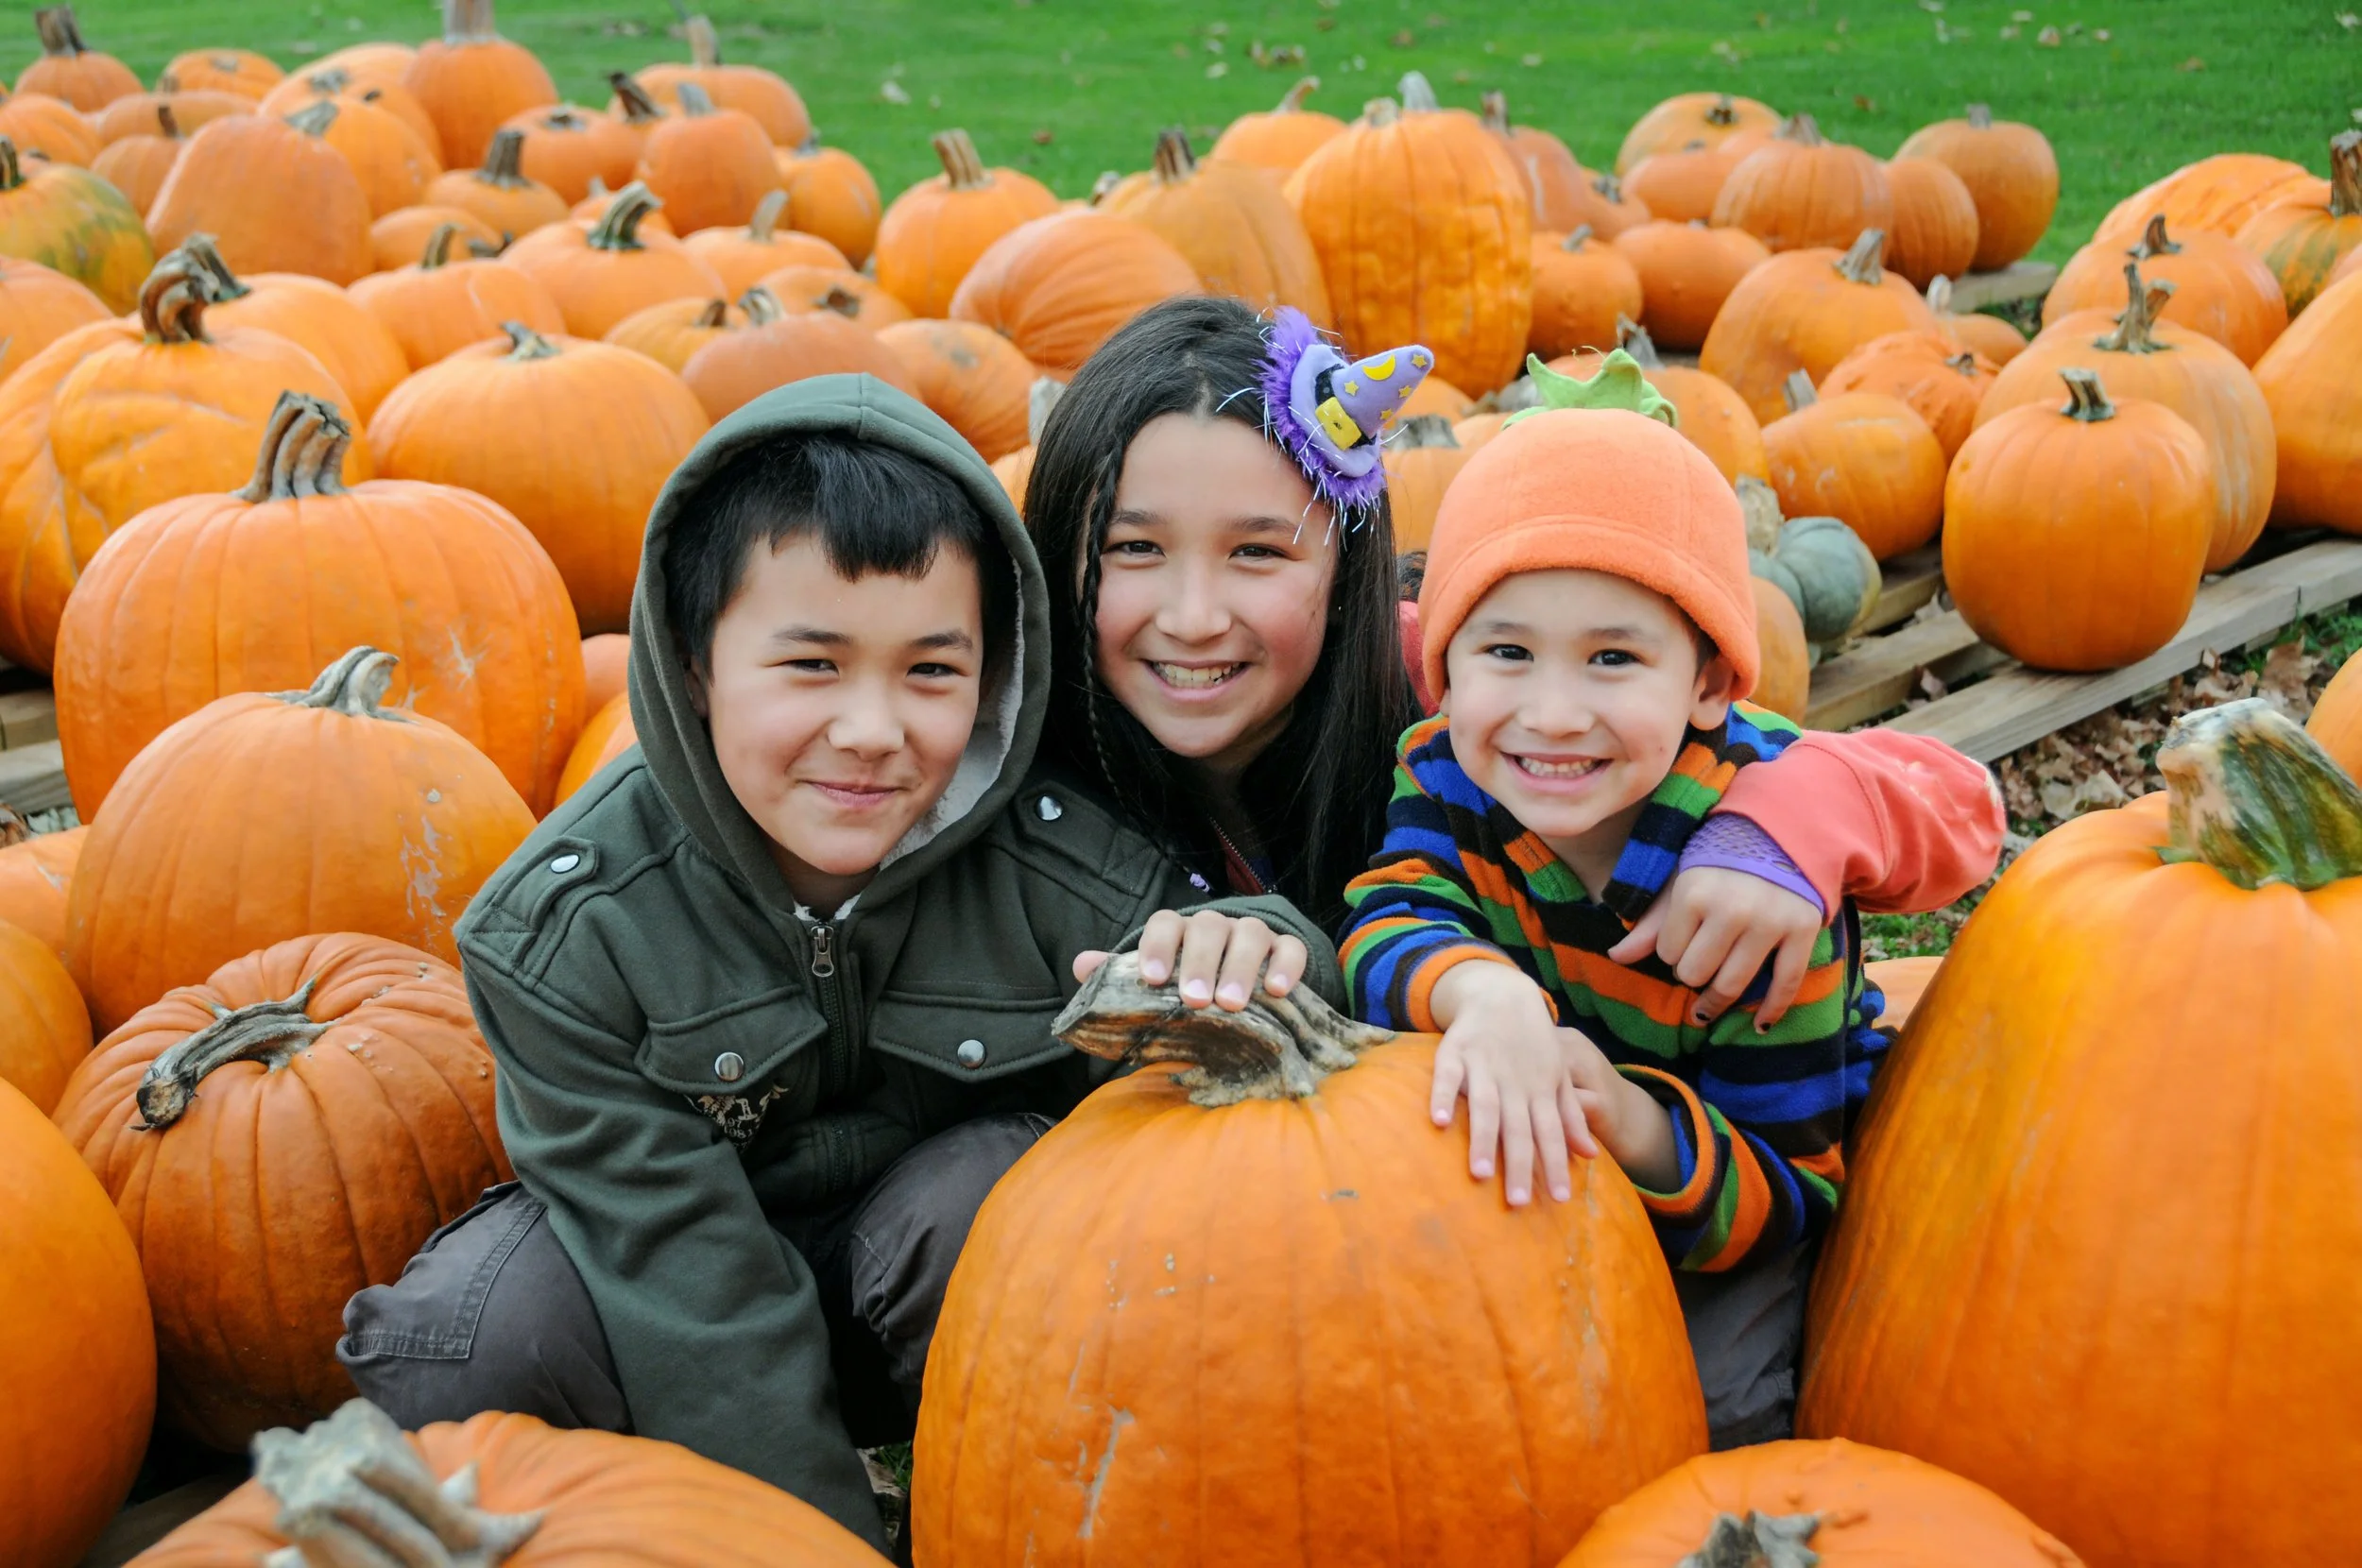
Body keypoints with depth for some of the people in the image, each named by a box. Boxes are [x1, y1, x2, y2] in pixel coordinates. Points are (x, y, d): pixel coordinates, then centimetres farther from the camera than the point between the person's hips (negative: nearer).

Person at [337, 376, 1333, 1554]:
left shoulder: (1060, 873, -23)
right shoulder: (566, 932, -23)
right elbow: (691, 1284, -25)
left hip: (955, 1285, 1)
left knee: (1001, 1180, -32)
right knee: (457, 1346, -28)